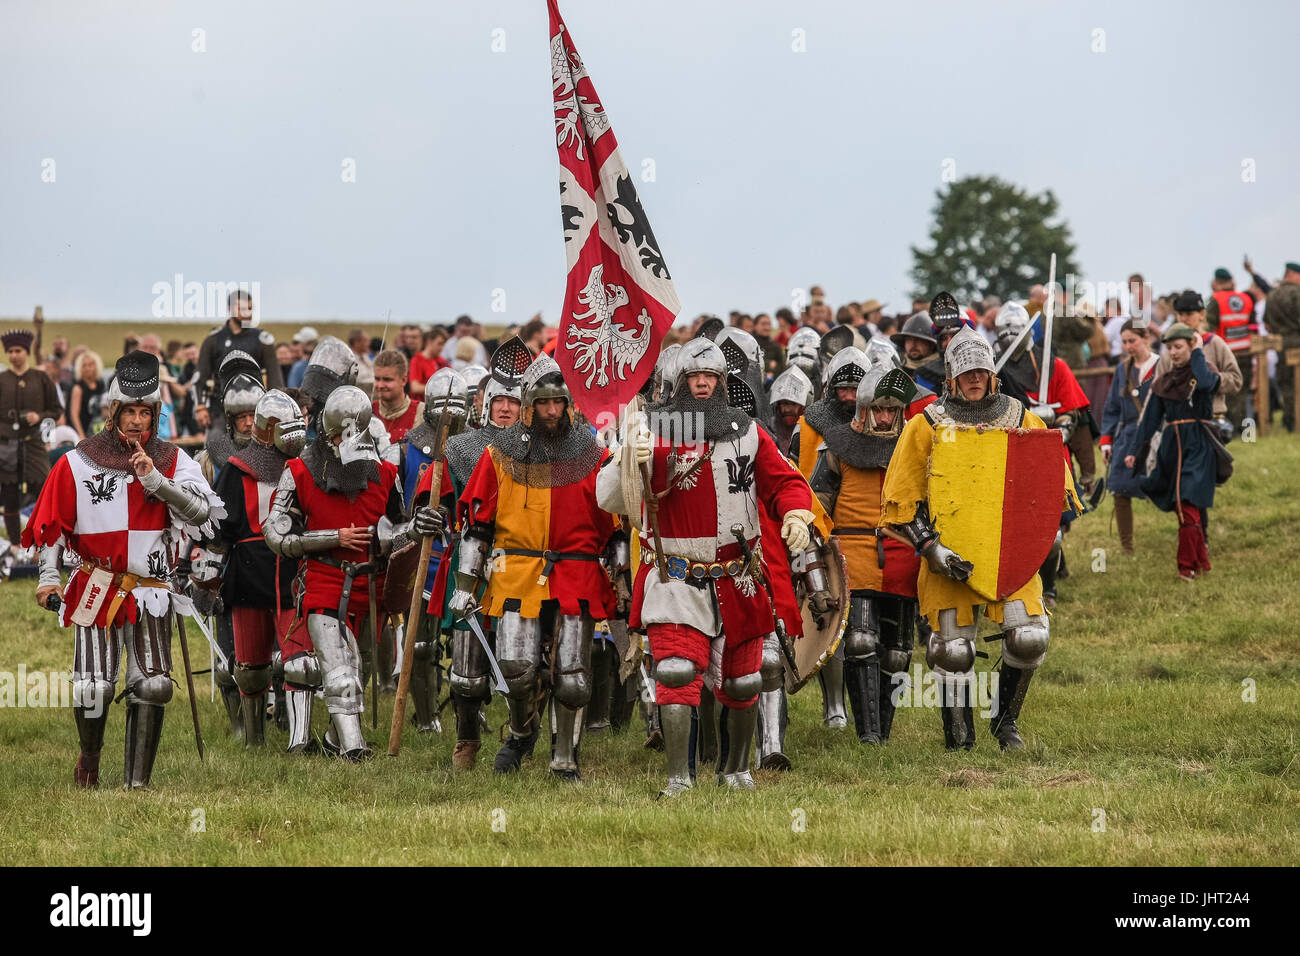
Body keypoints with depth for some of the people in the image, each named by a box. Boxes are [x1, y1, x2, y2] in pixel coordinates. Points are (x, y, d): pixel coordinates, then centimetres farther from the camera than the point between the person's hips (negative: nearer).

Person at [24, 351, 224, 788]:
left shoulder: (172, 461, 6)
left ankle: (138, 780, 4)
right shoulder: (77, 463, 3)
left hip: (150, 592, 1)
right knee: (94, 688, -6)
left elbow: (201, 510, -8)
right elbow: (52, 522, 7)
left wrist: (155, 480, -18)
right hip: (96, 588, -1)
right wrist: (49, 576, 0)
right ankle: (89, 758, 23)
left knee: (153, 686, -7)